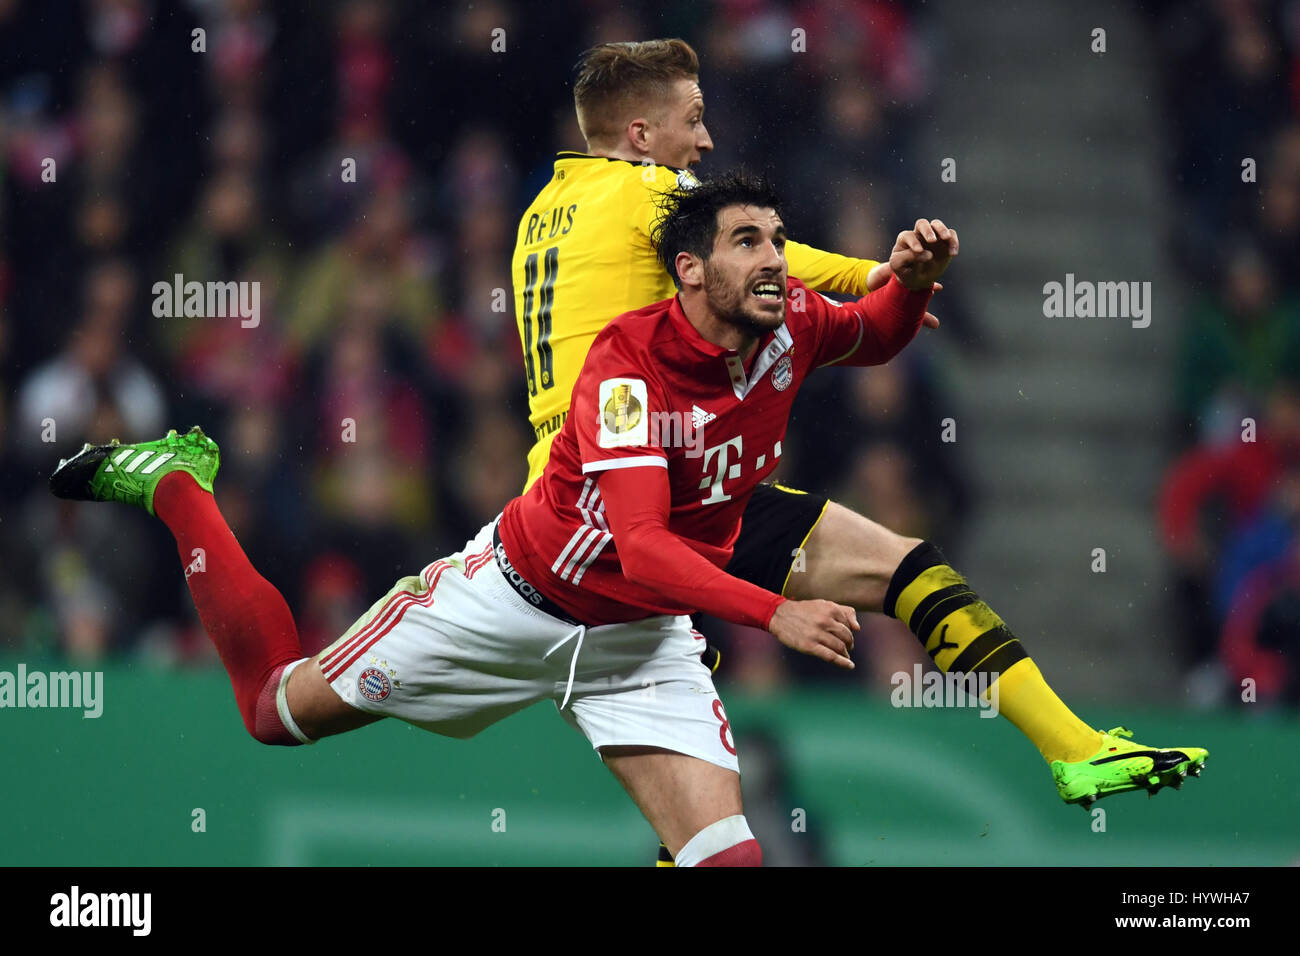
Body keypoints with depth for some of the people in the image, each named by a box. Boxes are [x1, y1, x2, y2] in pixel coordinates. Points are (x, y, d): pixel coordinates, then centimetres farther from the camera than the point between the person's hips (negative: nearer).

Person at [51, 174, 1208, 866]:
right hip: (517, 597, -5)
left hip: (645, 635, 5)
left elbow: (879, 335, 12)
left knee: (727, 854, -14)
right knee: (281, 704, 12)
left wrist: (909, 282, -12)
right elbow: (638, 546, -40)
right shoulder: (631, 366, -30)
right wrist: (777, 613, -51)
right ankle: (175, 485, 34)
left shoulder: (787, 329, -11)